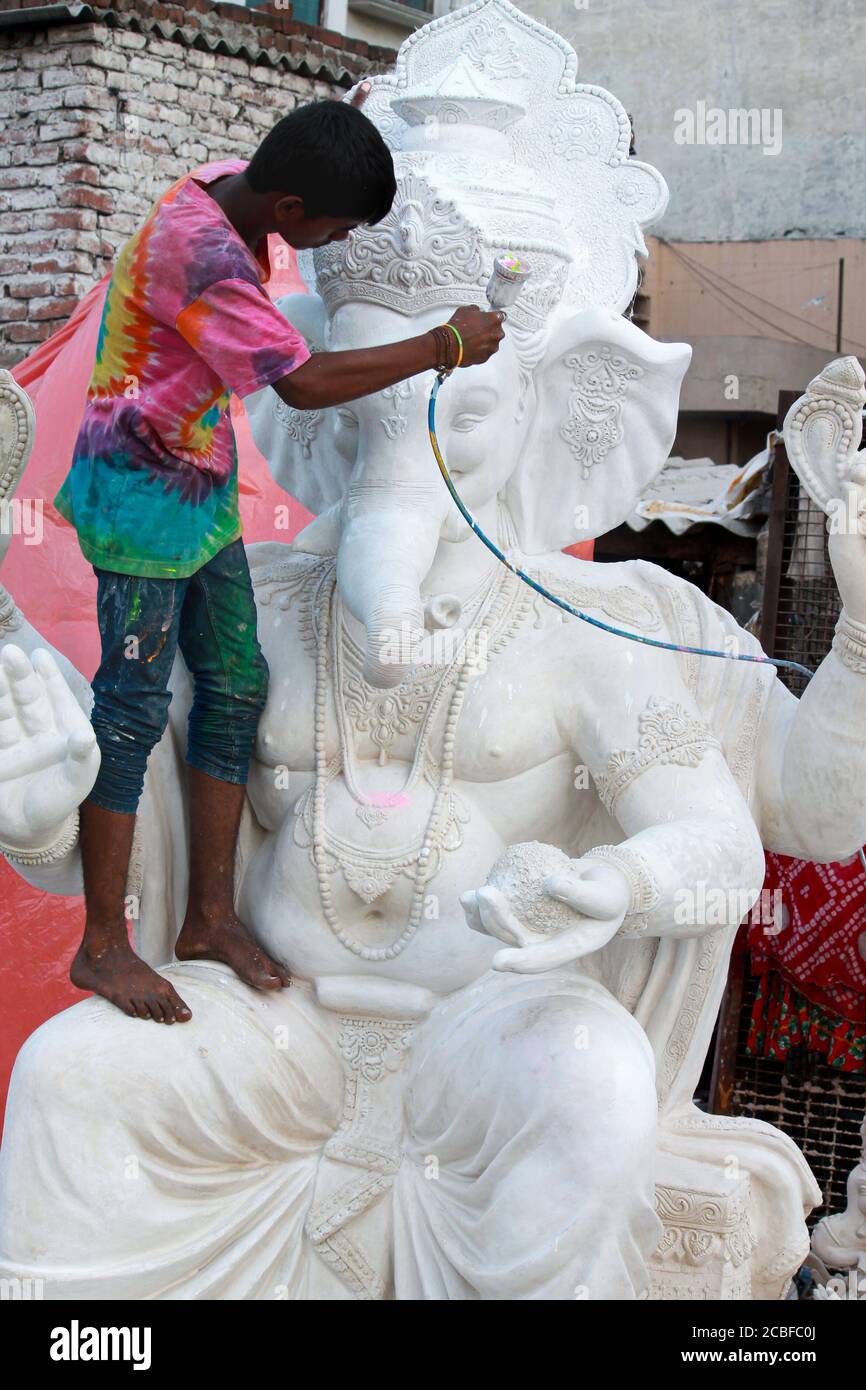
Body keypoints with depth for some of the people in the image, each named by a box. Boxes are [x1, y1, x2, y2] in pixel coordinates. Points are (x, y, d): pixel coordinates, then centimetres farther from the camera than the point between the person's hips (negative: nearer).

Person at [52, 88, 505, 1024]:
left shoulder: (234, 182, 1)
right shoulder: (197, 252, -27)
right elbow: (304, 384, -29)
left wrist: (348, 126, 9)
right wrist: (446, 345, -21)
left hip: (202, 491, 10)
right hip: (141, 496, -9)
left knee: (235, 687, 9)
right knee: (134, 709, -5)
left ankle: (210, 918, 18)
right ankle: (102, 947, 6)